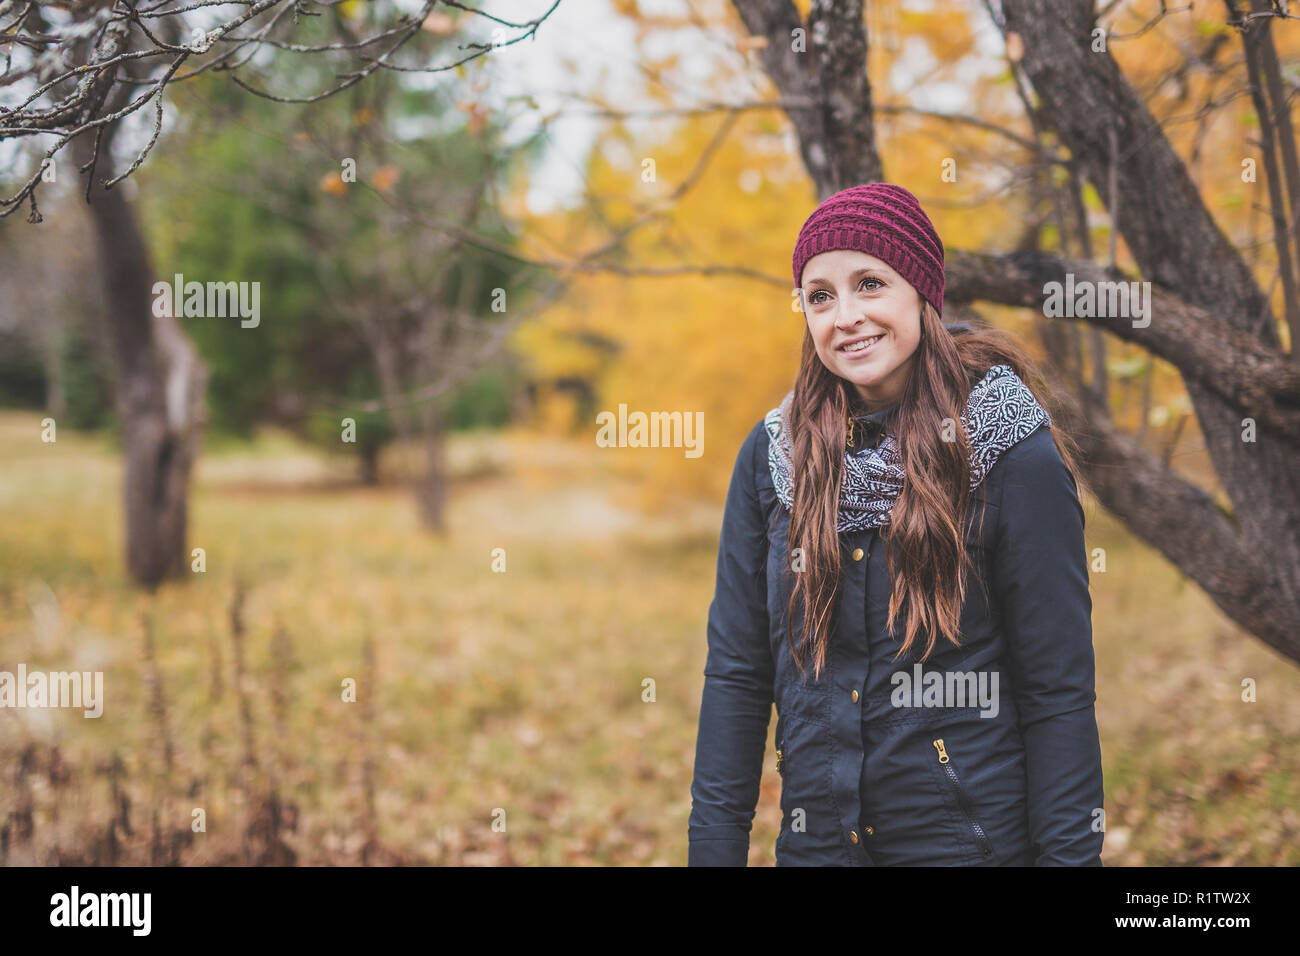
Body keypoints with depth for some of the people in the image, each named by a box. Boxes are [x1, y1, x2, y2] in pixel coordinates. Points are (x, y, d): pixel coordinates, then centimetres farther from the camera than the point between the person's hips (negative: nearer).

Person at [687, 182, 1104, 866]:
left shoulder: (1016, 457, -10)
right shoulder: (772, 454, 0)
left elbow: (1059, 694, -9)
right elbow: (736, 672, 3)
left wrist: (1070, 854, -12)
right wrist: (713, 847, -1)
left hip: (972, 837, -3)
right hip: (815, 838, 4)